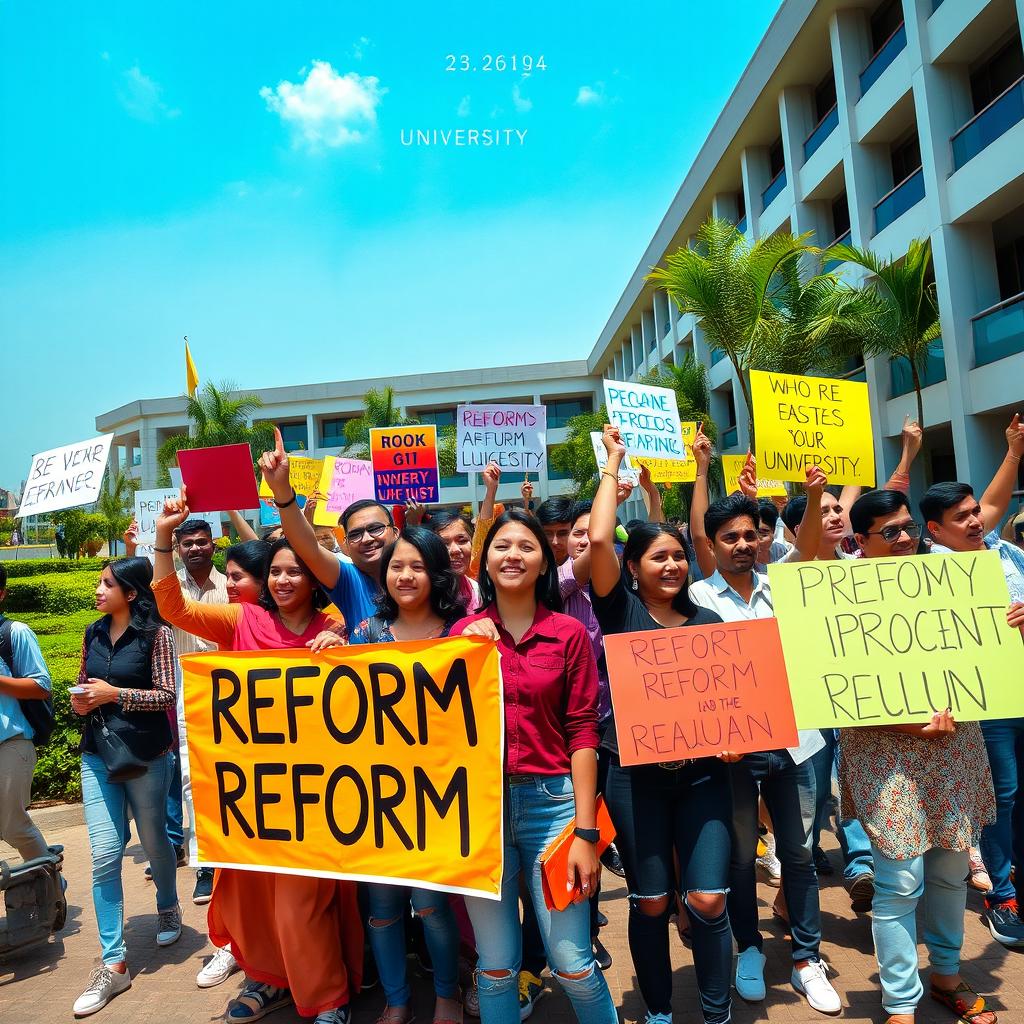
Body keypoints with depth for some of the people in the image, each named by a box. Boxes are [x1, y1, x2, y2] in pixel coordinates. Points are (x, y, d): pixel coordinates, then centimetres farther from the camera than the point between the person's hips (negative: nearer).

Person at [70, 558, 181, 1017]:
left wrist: (115, 694, -20)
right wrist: (79, 702, -4)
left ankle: (168, 907, 44)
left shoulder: (156, 633, -9)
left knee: (154, 841, 14)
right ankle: (114, 964, 7)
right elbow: (82, 687, 17)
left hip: (145, 755, -4)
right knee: (104, 854, -2)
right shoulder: (93, 634, 6)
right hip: (97, 755, 4)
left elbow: (166, 694, -12)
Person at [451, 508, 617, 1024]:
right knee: (496, 966, 11)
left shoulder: (569, 633, -1)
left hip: (551, 801, -1)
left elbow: (582, 732, -3)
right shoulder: (464, 631, 4)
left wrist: (585, 832, -6)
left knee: (571, 964, 5)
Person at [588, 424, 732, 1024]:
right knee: (651, 901, 8)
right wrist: (614, 461, -7)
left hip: (701, 772, 2)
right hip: (636, 774, -2)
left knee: (707, 898, 0)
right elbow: (599, 538, -17)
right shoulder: (620, 610, -3)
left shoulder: (708, 622, 7)